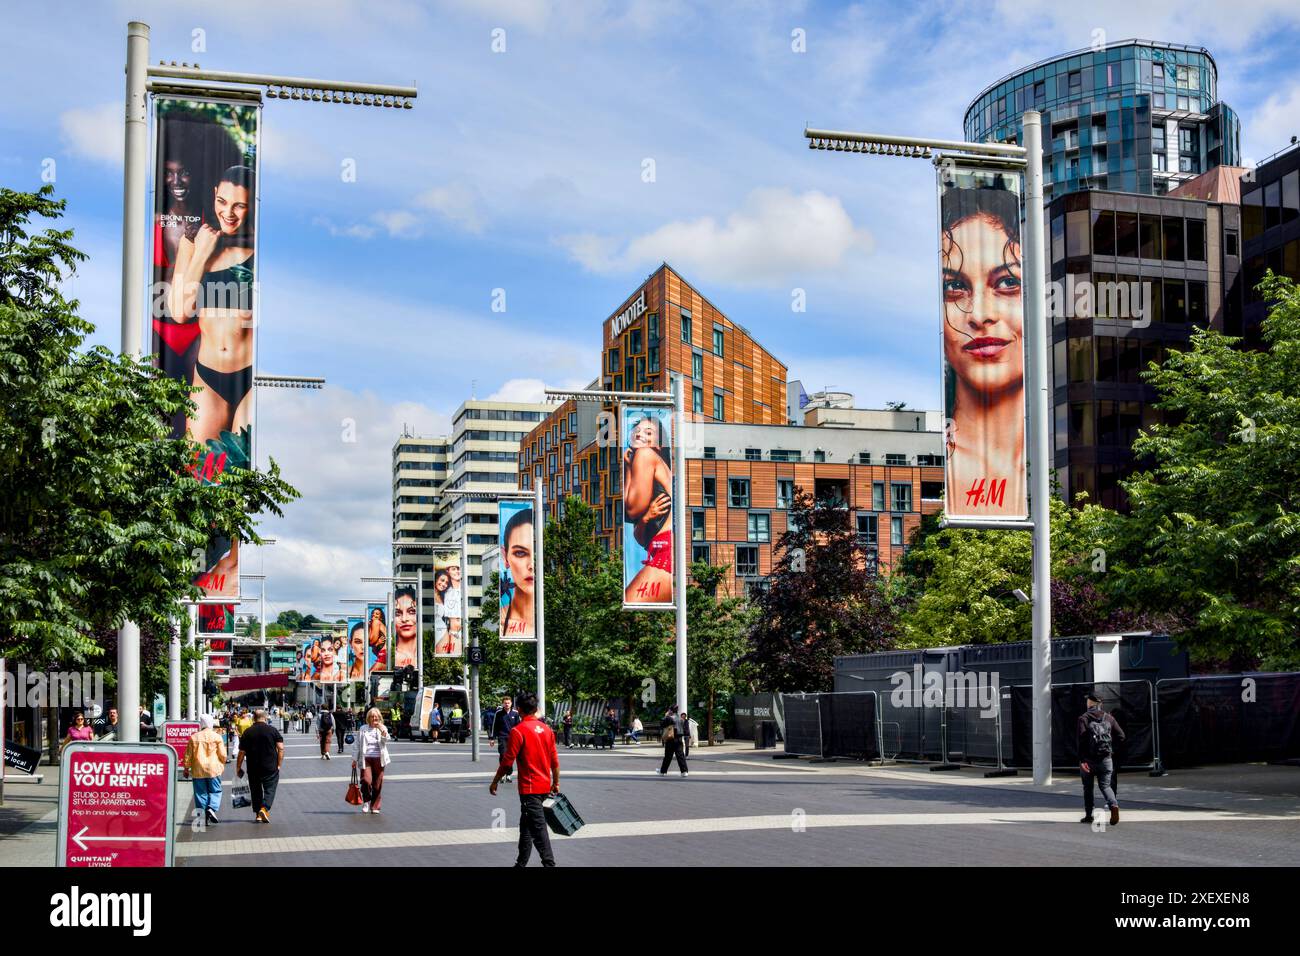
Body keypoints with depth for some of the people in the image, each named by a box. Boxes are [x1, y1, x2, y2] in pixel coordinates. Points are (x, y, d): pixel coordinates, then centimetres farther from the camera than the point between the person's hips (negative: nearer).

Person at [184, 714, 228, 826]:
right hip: (213, 769, -2)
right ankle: (212, 808, -18)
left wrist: (186, 768, 17)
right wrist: (222, 765, 17)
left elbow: (188, 755, 6)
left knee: (201, 793, 7)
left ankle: (202, 816, 5)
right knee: (215, 791, 6)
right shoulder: (217, 737, -2)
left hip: (198, 770, 2)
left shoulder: (194, 737, 3)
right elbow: (223, 755, -2)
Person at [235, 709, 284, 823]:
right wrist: (279, 765, 0)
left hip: (253, 768, 1)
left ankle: (258, 814, 14)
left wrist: (238, 768, 10)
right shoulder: (273, 730, -2)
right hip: (271, 767, -1)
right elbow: (281, 748, -6)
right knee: (270, 789, 4)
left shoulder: (247, 733, 0)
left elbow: (242, 753, 0)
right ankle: (264, 808, -18)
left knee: (256, 790, 14)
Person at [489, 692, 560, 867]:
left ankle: (549, 863, -12)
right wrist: (556, 783, 20)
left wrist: (495, 782, -1)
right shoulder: (546, 729, 6)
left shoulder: (518, 731, -13)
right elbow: (555, 761, 10)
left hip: (529, 787, -7)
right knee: (526, 826, 19)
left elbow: (507, 762, -13)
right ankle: (521, 863, 27)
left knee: (538, 828, -7)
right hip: (544, 786, 7)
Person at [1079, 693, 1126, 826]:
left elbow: (1082, 740, -16)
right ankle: (1114, 805, -20)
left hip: (1089, 760, -2)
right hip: (1106, 759, 2)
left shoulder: (1084, 718, -7)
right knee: (1105, 786, 8)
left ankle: (1088, 815, 17)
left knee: (1088, 787, 13)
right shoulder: (1109, 717, 5)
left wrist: (1082, 760, -18)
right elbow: (1121, 736, 2)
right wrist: (1111, 748, 14)